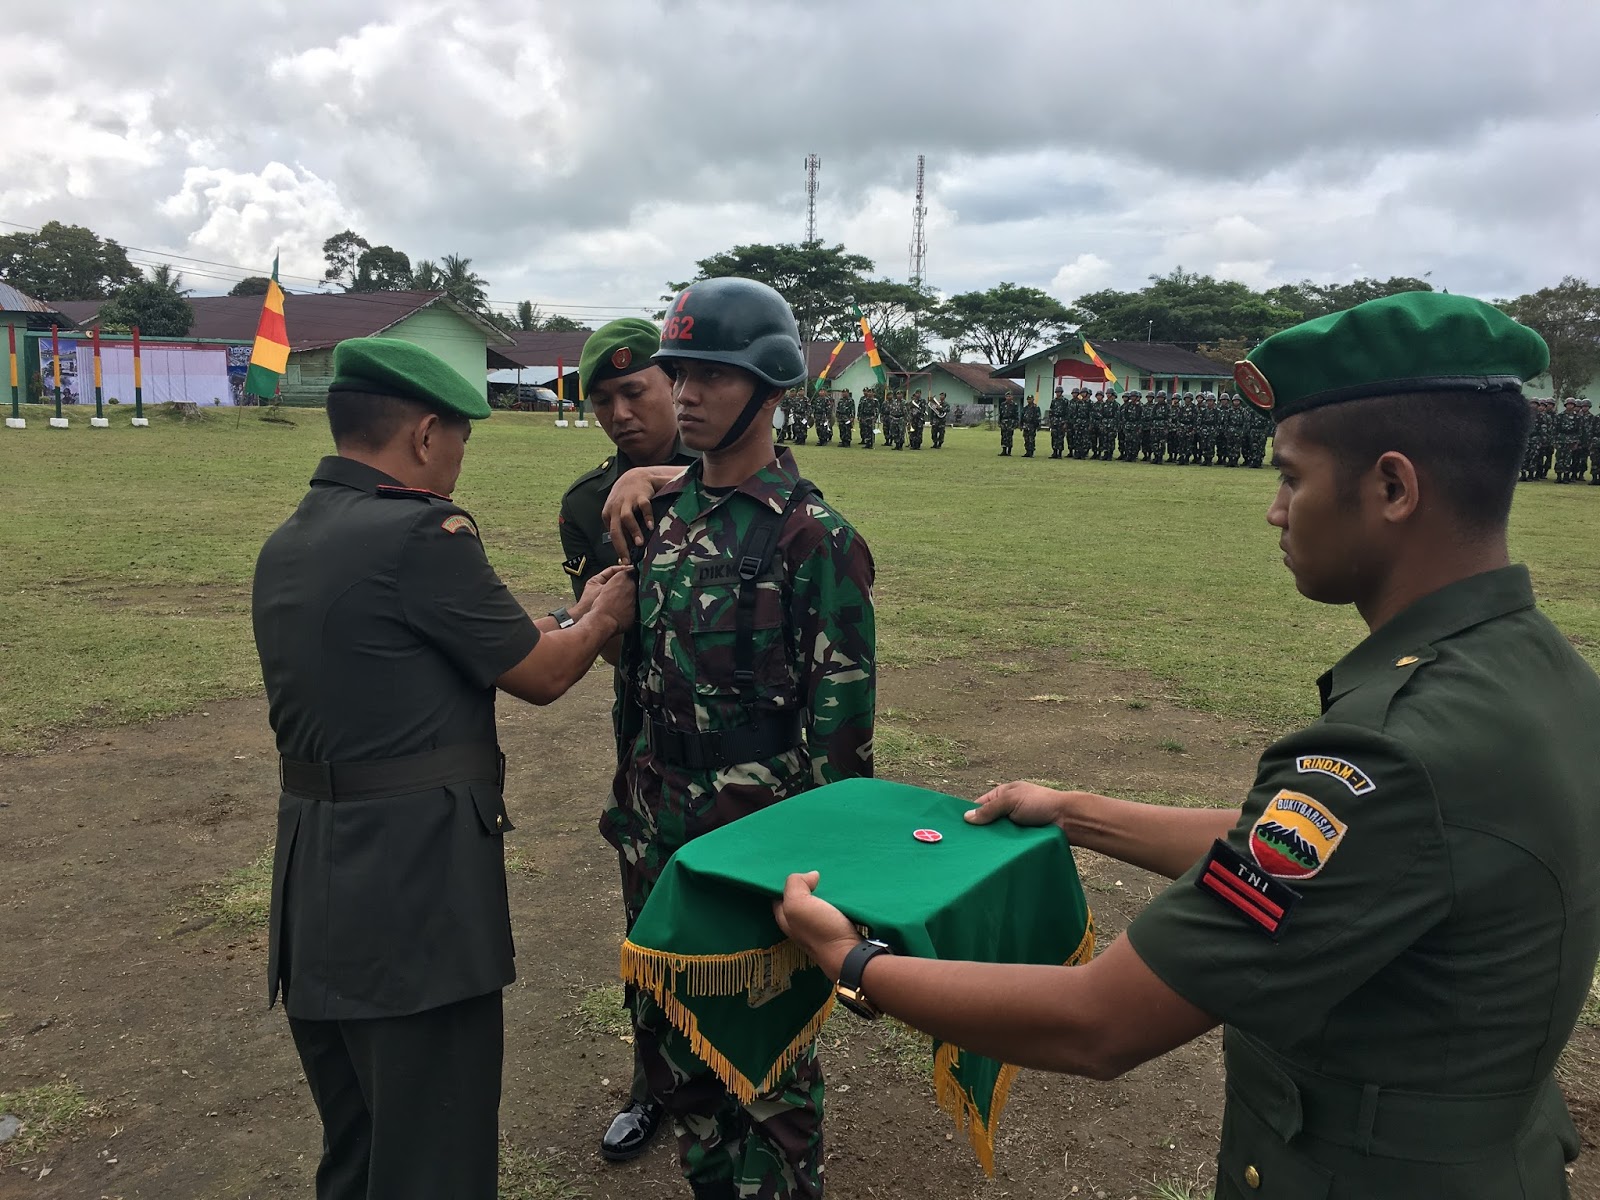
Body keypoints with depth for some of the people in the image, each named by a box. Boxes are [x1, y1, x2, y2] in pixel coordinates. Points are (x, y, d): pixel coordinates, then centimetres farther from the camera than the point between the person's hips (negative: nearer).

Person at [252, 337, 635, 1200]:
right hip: (413, 883, -9)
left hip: (313, 882, 9)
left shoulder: (284, 546, 9)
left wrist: (555, 624, 19)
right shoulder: (421, 532, -17)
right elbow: (544, 676, -7)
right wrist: (601, 617, 13)